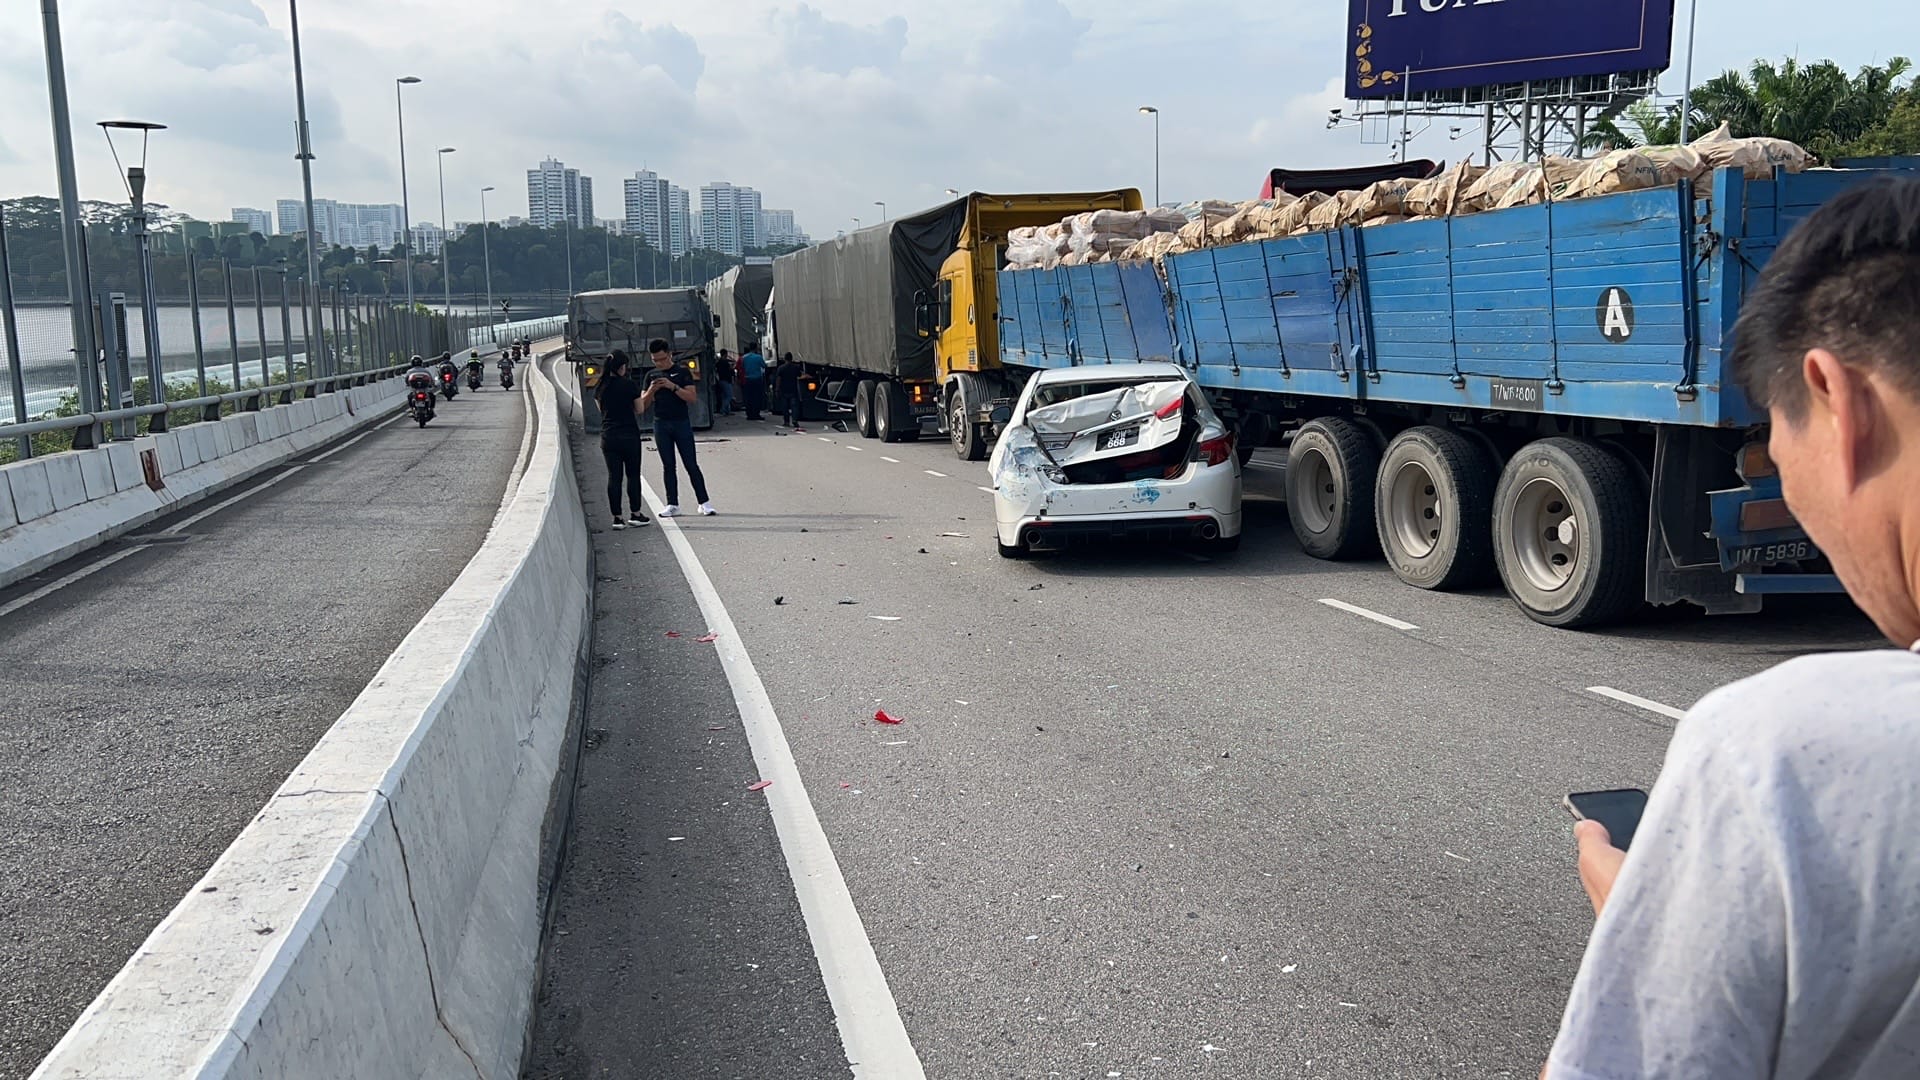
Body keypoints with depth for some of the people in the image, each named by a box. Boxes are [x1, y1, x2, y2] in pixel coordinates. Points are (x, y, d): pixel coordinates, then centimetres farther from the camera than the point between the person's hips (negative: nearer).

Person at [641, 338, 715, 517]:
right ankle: (672, 505, 9)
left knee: (691, 465, -4)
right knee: (668, 466, 5)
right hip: (661, 425, 3)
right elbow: (643, 403, 9)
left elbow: (693, 397, -8)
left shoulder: (682, 371, 0)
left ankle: (704, 503, -1)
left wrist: (673, 387, -18)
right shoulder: (651, 375, 10)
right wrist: (651, 390, -10)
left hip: (682, 423, -3)